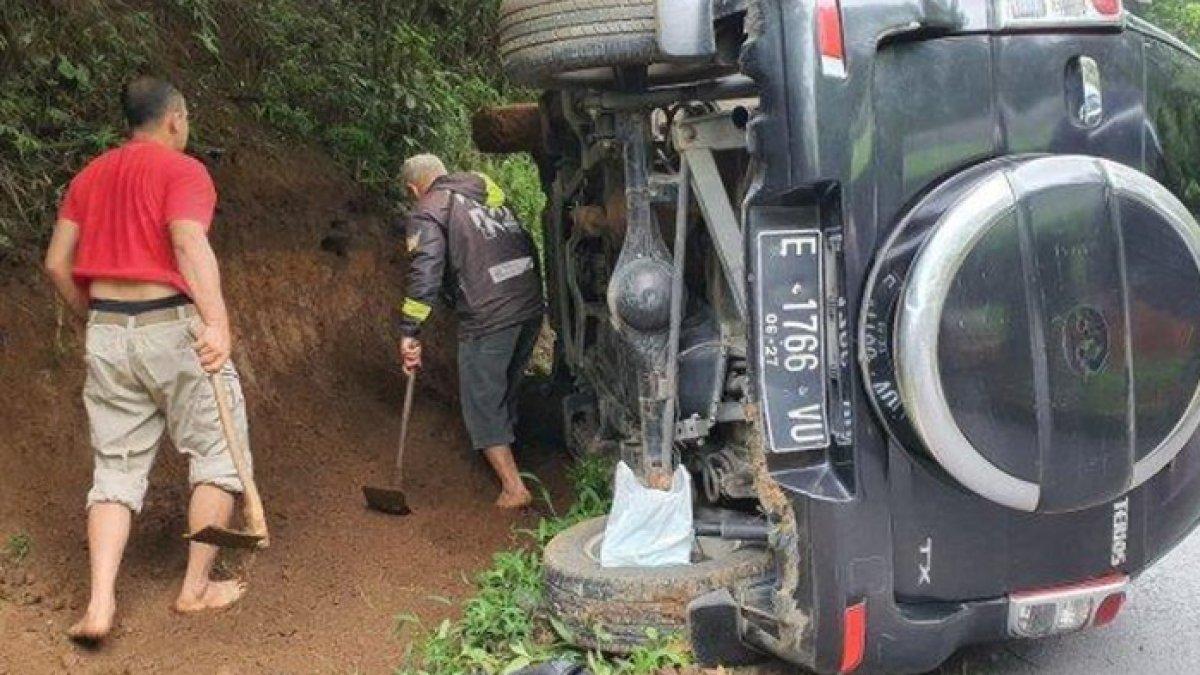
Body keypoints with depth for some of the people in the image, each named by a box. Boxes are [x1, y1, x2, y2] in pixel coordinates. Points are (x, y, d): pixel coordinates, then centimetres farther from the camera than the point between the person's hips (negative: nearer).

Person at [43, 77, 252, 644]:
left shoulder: (90, 176, 15)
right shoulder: (182, 170, -4)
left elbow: (57, 264, 11)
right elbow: (189, 242, -23)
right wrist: (217, 321, -33)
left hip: (107, 335, 6)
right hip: (173, 328, -6)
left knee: (117, 468, 11)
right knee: (218, 452, 10)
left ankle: (100, 604, 1)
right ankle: (197, 587, 13)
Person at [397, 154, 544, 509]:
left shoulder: (427, 213, 0)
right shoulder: (481, 184, 18)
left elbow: (425, 273, -15)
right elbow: (523, 239, 17)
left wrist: (410, 333, -14)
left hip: (489, 314, -7)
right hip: (532, 303, 7)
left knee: (482, 401, 6)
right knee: (506, 388, 25)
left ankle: (513, 487, 4)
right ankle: (504, 449, 42)